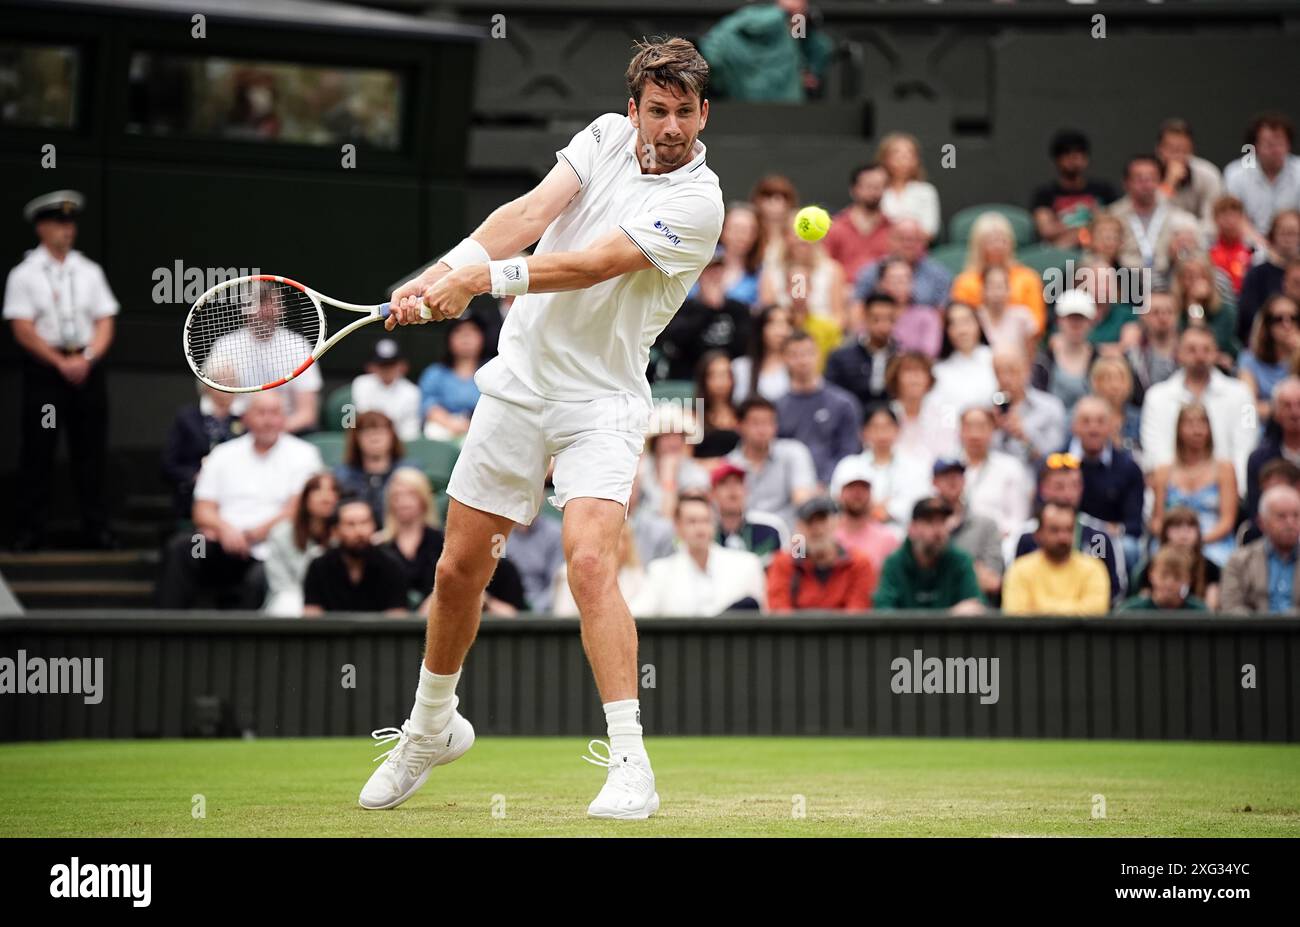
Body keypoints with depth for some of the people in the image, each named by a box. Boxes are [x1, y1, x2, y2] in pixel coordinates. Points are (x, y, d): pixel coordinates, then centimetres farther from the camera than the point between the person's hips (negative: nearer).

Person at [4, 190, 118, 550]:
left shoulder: (89, 272, 9)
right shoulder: (24, 275, -2)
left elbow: (105, 322, 7)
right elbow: (23, 330, -7)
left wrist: (87, 359, -9)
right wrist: (61, 363, -13)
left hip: (87, 368, 3)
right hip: (43, 370, -3)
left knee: (91, 452, 4)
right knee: (37, 452, -2)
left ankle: (96, 528, 9)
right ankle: (30, 530, 3)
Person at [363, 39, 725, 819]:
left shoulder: (697, 203, -14)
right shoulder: (606, 138, 3)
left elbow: (590, 266, -23)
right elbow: (529, 214, -10)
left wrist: (487, 278, -32)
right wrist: (446, 269, -25)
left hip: (600, 399, -5)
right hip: (520, 380, 5)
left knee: (590, 560, -24)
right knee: (460, 565, 10)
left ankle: (631, 766, -20)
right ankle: (432, 726, 34)